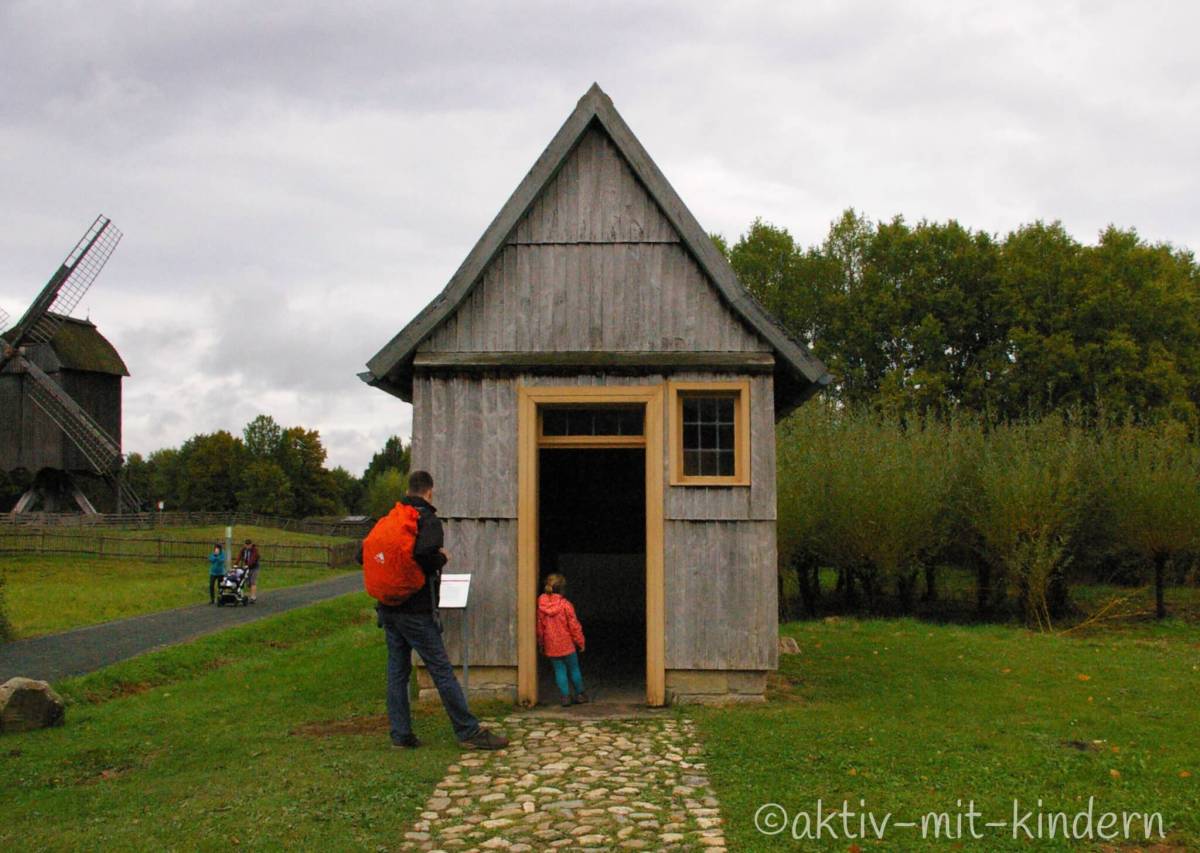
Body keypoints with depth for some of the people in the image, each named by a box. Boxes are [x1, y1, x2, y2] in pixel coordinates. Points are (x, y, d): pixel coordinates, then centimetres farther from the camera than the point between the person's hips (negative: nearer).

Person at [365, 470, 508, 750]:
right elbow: (425, 556, -28)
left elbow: (363, 556, 13)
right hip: (416, 610, -7)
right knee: (442, 670, -3)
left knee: (397, 670, 12)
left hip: (388, 608, 7)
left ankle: (401, 734, 13)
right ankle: (469, 732, 2)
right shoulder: (428, 520, -10)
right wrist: (443, 558, -8)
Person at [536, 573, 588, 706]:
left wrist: (541, 644, 17)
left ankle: (565, 696, 7)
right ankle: (580, 694, 23)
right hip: (567, 644, -3)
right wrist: (580, 642, 2)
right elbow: (574, 625, -10)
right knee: (574, 669, 12)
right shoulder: (565, 605, -15)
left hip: (551, 646, 3)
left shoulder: (541, 605, -4)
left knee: (559, 670, 10)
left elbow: (539, 626, 5)